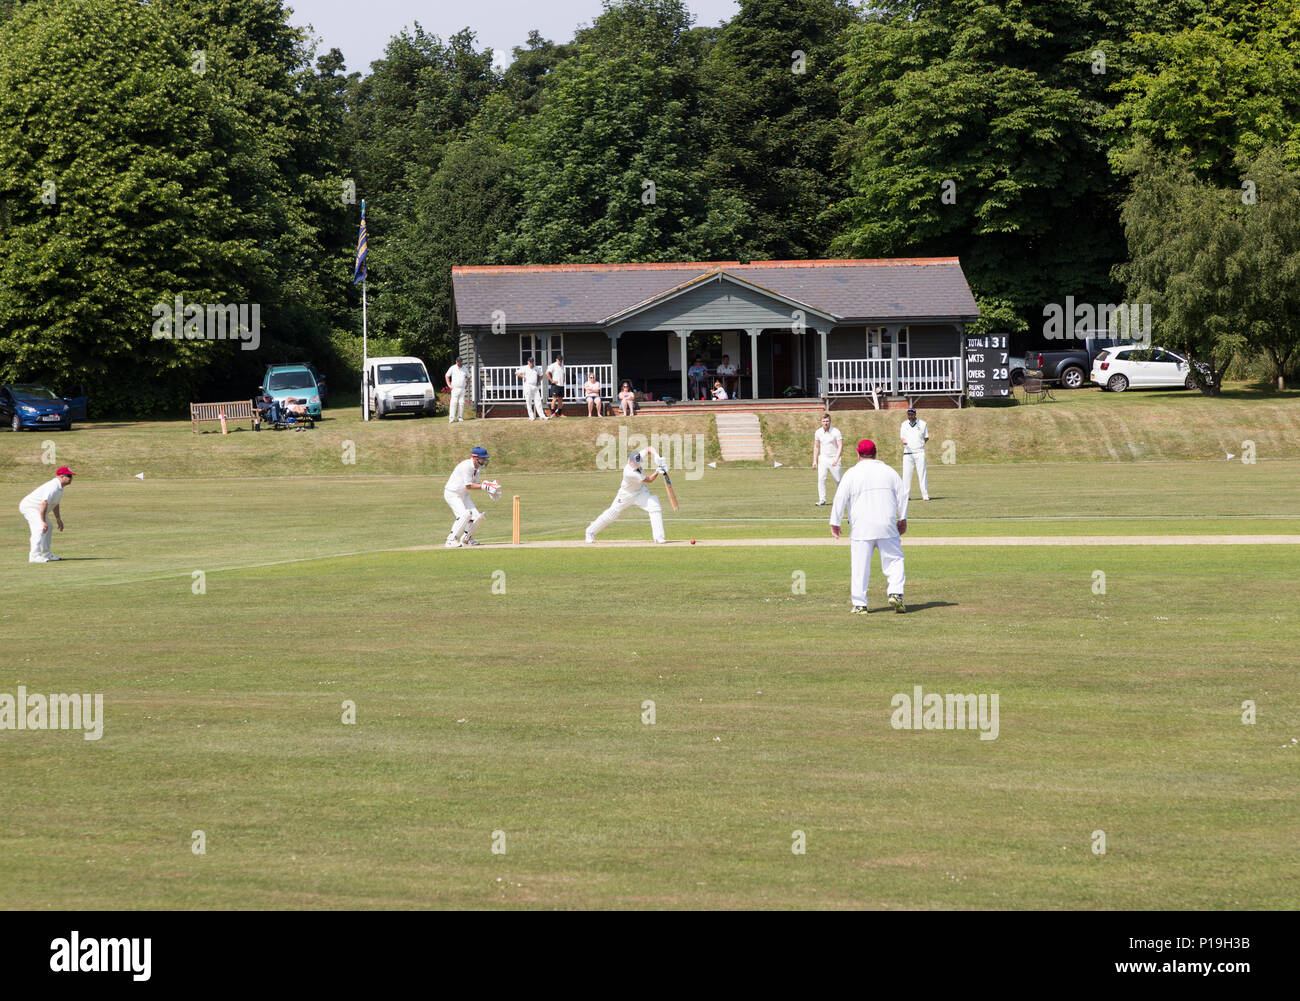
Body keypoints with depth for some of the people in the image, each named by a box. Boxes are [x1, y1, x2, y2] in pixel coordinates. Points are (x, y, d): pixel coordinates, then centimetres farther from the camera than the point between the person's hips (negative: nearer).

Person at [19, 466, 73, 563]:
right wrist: (43, 521, -32)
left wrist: (58, 519, 19)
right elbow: (44, 503, -35)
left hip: (37, 508, 11)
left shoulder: (60, 487, 7)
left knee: (47, 528, 19)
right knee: (40, 528, -23)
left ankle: (46, 554, 27)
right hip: (28, 507, -11)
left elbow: (55, 504, 21)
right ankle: (34, 556, -28)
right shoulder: (53, 487, -27)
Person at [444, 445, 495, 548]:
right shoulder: (466, 466, -26)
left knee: (477, 516, 2)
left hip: (463, 495, 9)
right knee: (464, 514, -26)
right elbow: (468, 486, -26)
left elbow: (475, 483, 8)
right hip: (452, 494, -9)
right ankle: (451, 540, -21)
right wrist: (484, 486, -27)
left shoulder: (478, 467, 2)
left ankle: (466, 538, 23)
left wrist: (488, 488, -7)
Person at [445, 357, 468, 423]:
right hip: (455, 388, -3)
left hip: (462, 389, 3)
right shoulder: (452, 368, -1)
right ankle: (451, 418, -14)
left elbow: (468, 377, 22)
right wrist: (449, 385, -1)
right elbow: (447, 376, 6)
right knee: (453, 403, -11)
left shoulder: (464, 368, 8)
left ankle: (460, 417, 7)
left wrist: (467, 384, 10)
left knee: (461, 403, 0)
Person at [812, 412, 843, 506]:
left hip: (834, 459, -3)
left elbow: (840, 446, -15)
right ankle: (822, 501, -13)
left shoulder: (836, 432, -10)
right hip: (823, 459, 3)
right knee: (821, 478, -13)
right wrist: (814, 461, 9)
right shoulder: (818, 432, 3)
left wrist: (836, 458, -28)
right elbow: (816, 447, 13)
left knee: (838, 480, 4)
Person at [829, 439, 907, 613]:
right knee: (894, 560, 9)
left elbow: (840, 499, -3)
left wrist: (835, 523, 4)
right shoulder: (889, 471, 8)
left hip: (861, 528, -2)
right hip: (887, 526, 2)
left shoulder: (851, 474, -1)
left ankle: (859, 604, 2)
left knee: (860, 566, 2)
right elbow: (902, 496, 10)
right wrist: (902, 519, 19)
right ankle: (896, 592, -12)